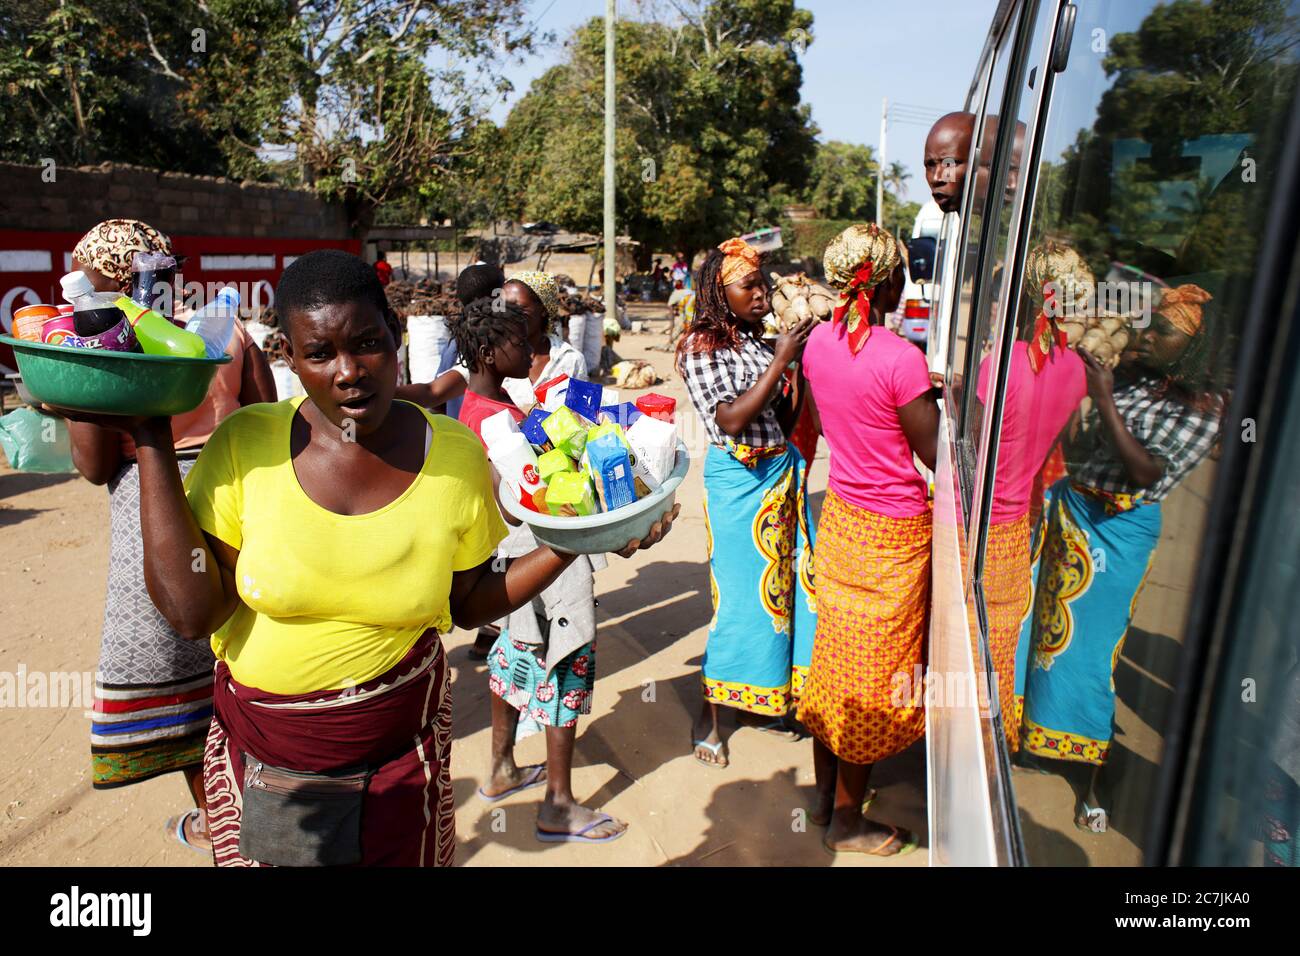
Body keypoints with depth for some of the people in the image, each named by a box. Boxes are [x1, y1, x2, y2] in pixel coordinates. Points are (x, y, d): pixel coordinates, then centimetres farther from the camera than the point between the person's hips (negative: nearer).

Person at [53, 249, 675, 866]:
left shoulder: (455, 454, -11)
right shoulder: (246, 442, -12)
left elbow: (468, 605, -2)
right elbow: (192, 613, -16)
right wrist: (153, 442, -17)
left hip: (399, 750, 0)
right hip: (256, 745, 1)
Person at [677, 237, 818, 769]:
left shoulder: (759, 343, 9)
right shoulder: (701, 346, -8)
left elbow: (784, 422, 11)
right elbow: (730, 420, -18)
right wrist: (780, 362, -16)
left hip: (783, 472, 7)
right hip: (738, 479, -6)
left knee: (782, 584, 10)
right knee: (739, 594, 0)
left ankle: (761, 701, 28)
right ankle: (709, 716, 17)